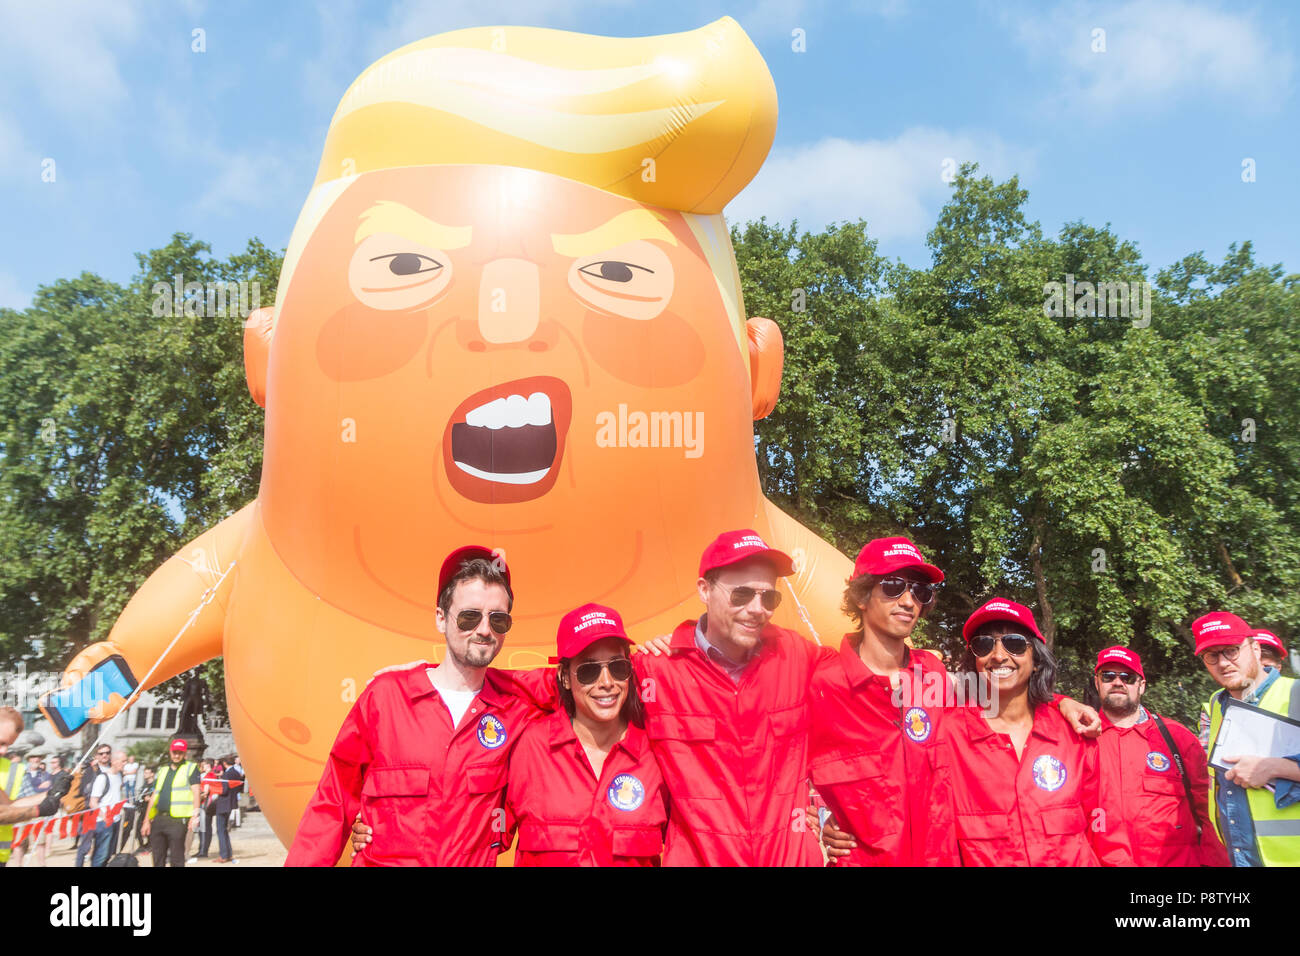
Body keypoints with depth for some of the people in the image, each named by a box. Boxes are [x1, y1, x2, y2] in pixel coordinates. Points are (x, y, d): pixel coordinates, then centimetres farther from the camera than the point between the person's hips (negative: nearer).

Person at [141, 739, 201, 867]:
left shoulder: (191, 768, 4)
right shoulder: (163, 771, 21)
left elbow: (195, 792, -6)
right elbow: (154, 796, 20)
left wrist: (194, 816, -18)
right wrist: (147, 820, 12)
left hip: (177, 820, -6)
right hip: (158, 819, 6)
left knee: (176, 860, -5)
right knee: (158, 860, 9)